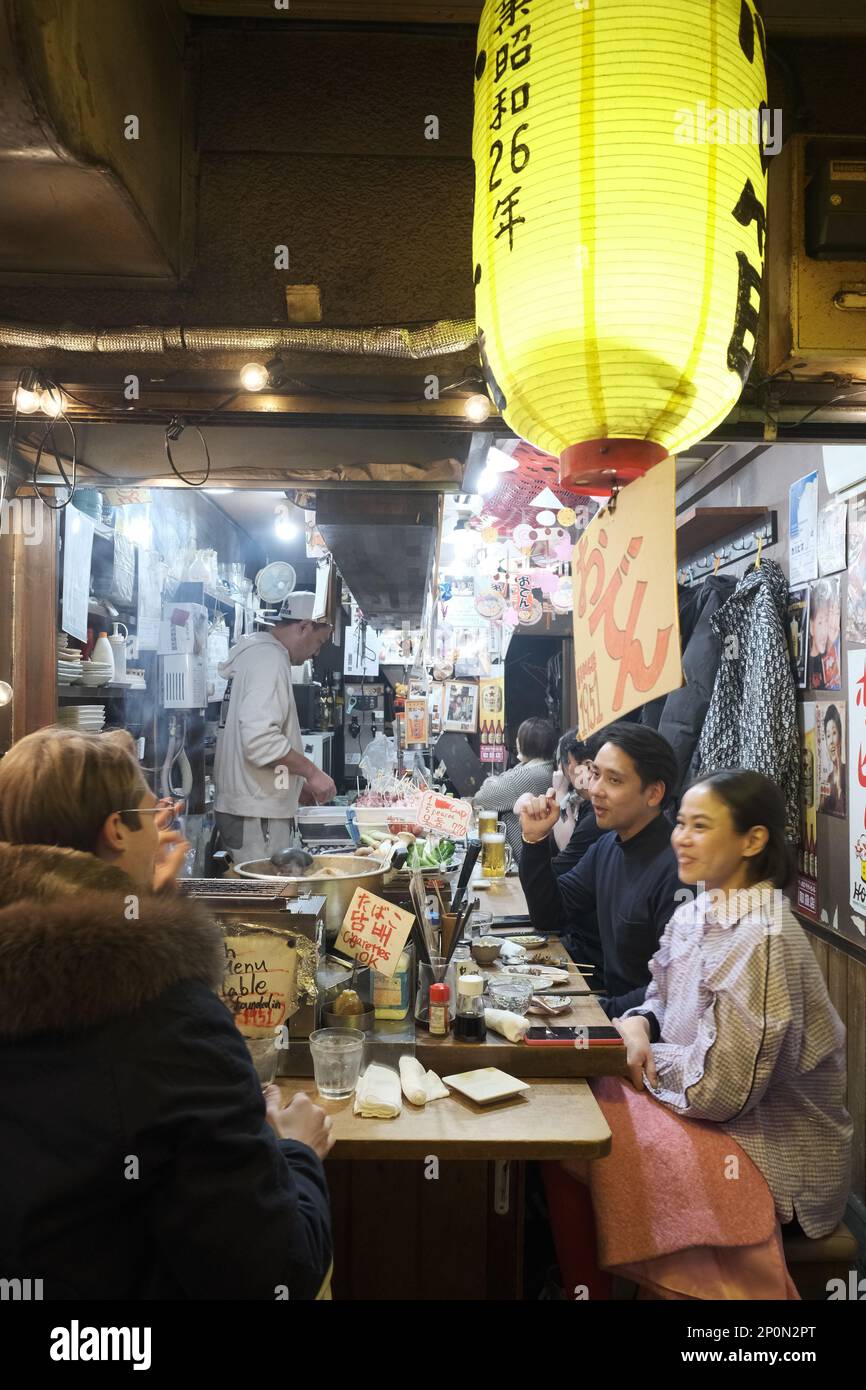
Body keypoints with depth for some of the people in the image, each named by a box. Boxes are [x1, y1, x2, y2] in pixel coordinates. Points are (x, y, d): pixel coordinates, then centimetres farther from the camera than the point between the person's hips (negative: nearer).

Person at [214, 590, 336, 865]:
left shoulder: (253, 654, 18)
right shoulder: (270, 658, -14)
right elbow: (261, 739, -26)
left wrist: (296, 785, 22)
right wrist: (311, 772, -15)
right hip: (258, 815, -10)